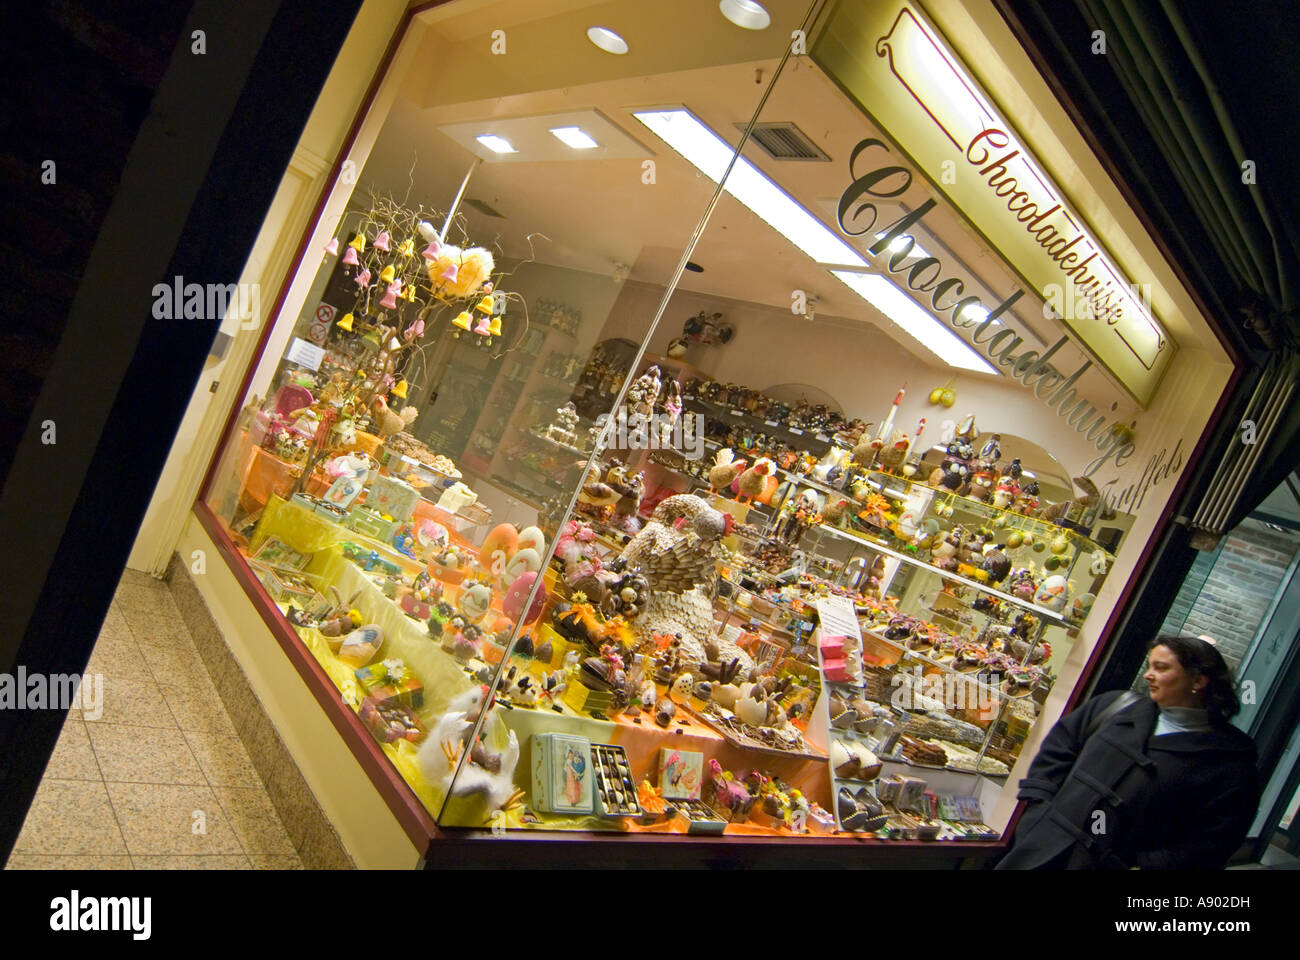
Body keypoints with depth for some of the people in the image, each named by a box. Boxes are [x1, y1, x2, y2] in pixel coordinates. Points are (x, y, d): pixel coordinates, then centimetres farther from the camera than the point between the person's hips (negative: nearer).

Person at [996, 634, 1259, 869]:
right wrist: (1038, 808, 3)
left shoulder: (1231, 763, -3)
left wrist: (1145, 866, -15)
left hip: (1117, 863, -4)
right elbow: (1057, 749, 13)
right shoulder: (1118, 706, 9)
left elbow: (1211, 844, -7)